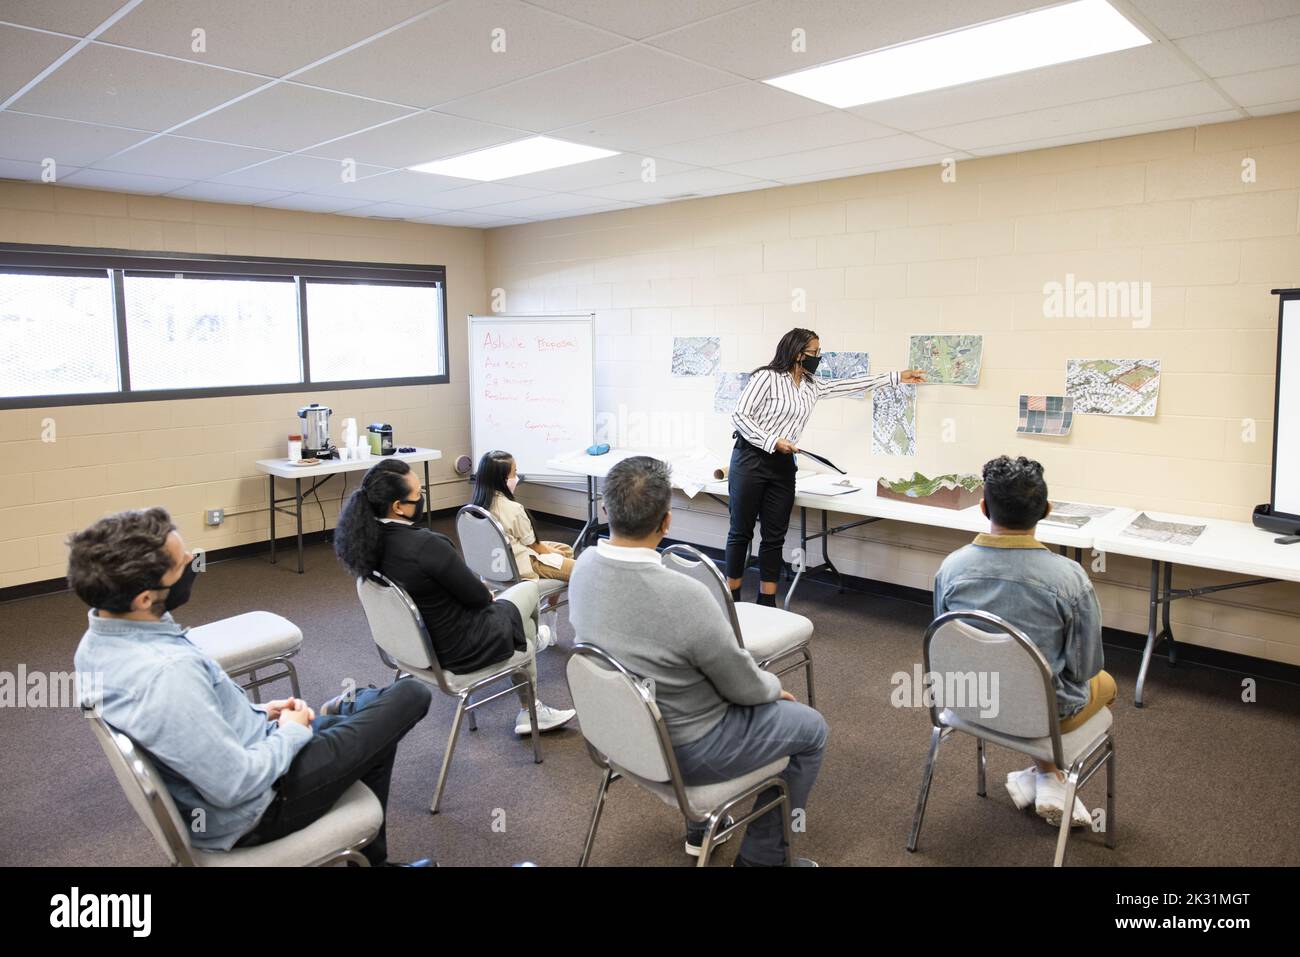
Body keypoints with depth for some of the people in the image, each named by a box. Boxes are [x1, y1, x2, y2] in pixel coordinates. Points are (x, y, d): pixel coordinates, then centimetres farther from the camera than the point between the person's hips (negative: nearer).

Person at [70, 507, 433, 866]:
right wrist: (292, 732, -13)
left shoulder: (99, 640, -6)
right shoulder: (167, 673, -36)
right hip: (251, 809, -9)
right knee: (409, 695, 2)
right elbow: (235, 786, -30)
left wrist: (256, 713, 6)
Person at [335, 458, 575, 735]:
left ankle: (530, 712, 44)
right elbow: (478, 597, -22)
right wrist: (486, 593, 2)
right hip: (455, 649, -8)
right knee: (529, 588, 20)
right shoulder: (426, 545, -37)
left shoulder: (368, 538, -10)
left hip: (415, 640, 8)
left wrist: (476, 588, 8)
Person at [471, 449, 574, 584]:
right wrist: (554, 552, 6)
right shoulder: (513, 509, -27)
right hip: (524, 565, -9)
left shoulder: (479, 503, -3)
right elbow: (532, 544, -13)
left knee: (567, 550, 22)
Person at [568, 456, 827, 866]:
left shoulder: (585, 565, -11)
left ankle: (703, 827, 42)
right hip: (679, 748, -7)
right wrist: (774, 686, 4)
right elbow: (744, 688, -19)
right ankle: (761, 856, 26)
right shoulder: (684, 597, -35)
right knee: (810, 728, 13)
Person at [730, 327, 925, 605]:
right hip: (751, 460, -7)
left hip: (783, 465, 7)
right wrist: (773, 441, -20)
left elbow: (849, 384, 22)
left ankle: (767, 604, 11)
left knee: (775, 536, 5)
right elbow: (739, 415, -12)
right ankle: (732, 598, 11)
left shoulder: (812, 385, 14)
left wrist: (896, 377, 26)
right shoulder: (767, 377, -8)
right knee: (741, 532, 0)